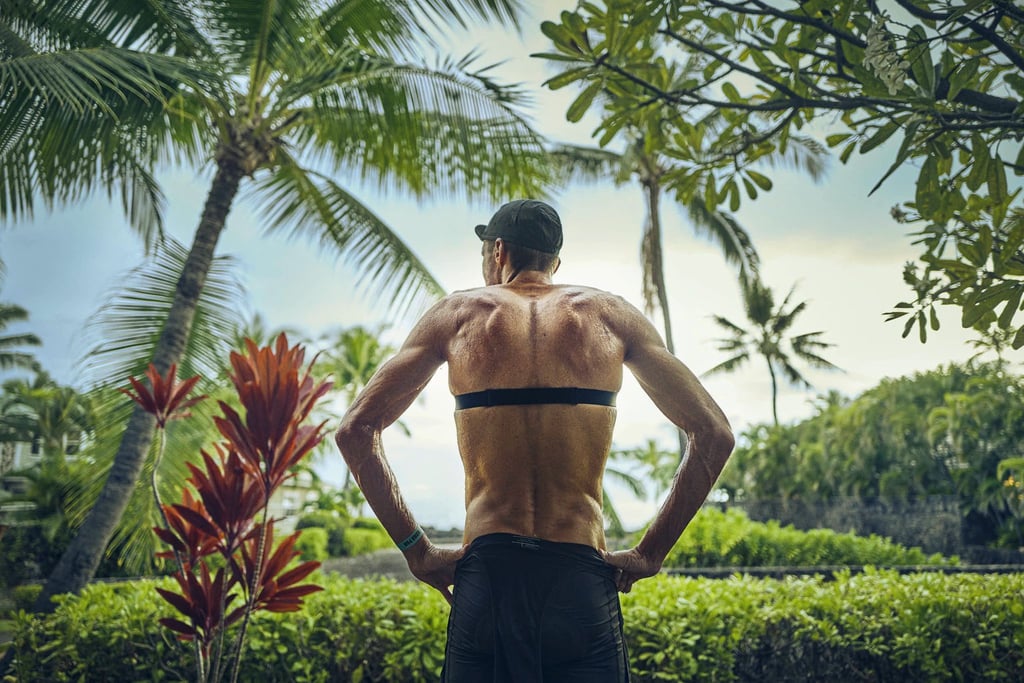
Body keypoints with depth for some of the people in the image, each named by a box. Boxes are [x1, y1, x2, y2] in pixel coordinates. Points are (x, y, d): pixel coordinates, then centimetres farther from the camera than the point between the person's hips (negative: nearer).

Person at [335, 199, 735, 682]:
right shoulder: (612, 314, 10)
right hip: (582, 581, 0)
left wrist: (415, 549, 5)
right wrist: (651, 552, 7)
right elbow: (714, 435, 5)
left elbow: (355, 430, 3)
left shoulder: (456, 313, 9)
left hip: (487, 574, 0)